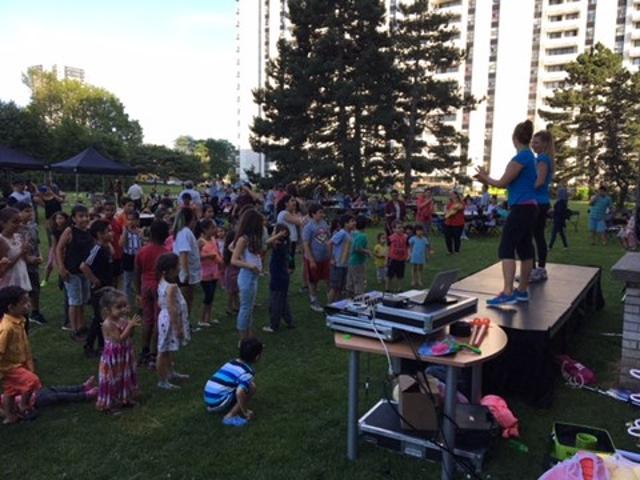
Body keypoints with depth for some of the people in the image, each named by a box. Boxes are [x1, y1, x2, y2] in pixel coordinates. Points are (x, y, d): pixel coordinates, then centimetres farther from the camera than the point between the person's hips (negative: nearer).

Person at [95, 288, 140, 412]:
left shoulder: (123, 319, -1)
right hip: (113, 358, -8)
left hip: (124, 356, 8)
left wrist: (132, 326, -13)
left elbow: (130, 336, 6)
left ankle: (125, 398, 40)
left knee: (126, 377, 22)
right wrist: (130, 325, -30)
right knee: (113, 380, 6)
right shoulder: (108, 324, -24)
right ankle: (109, 403, 23)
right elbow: (120, 339, -28)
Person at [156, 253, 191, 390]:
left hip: (165, 318, 10)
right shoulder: (172, 287, -25)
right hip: (170, 321, -10)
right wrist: (178, 327, -20)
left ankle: (171, 372, 40)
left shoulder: (162, 283, 4)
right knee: (164, 351, 1)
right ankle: (162, 381, 11)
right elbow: (172, 309, -26)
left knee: (170, 349, 24)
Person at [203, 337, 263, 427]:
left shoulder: (231, 363, 14)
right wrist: (246, 412, -12)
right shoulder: (247, 372, -12)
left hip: (208, 400, 8)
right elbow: (240, 393, -26)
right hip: (219, 402, -8)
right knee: (251, 387, -6)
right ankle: (230, 416, -4)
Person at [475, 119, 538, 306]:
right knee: (525, 249, 12)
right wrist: (488, 179, 19)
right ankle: (522, 291, 18)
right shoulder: (530, 156, 17)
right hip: (529, 208, 10)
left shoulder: (521, 157, -14)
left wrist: (485, 178, 5)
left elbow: (503, 182, -13)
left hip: (521, 209, -10)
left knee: (506, 249, -12)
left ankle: (507, 293, -18)